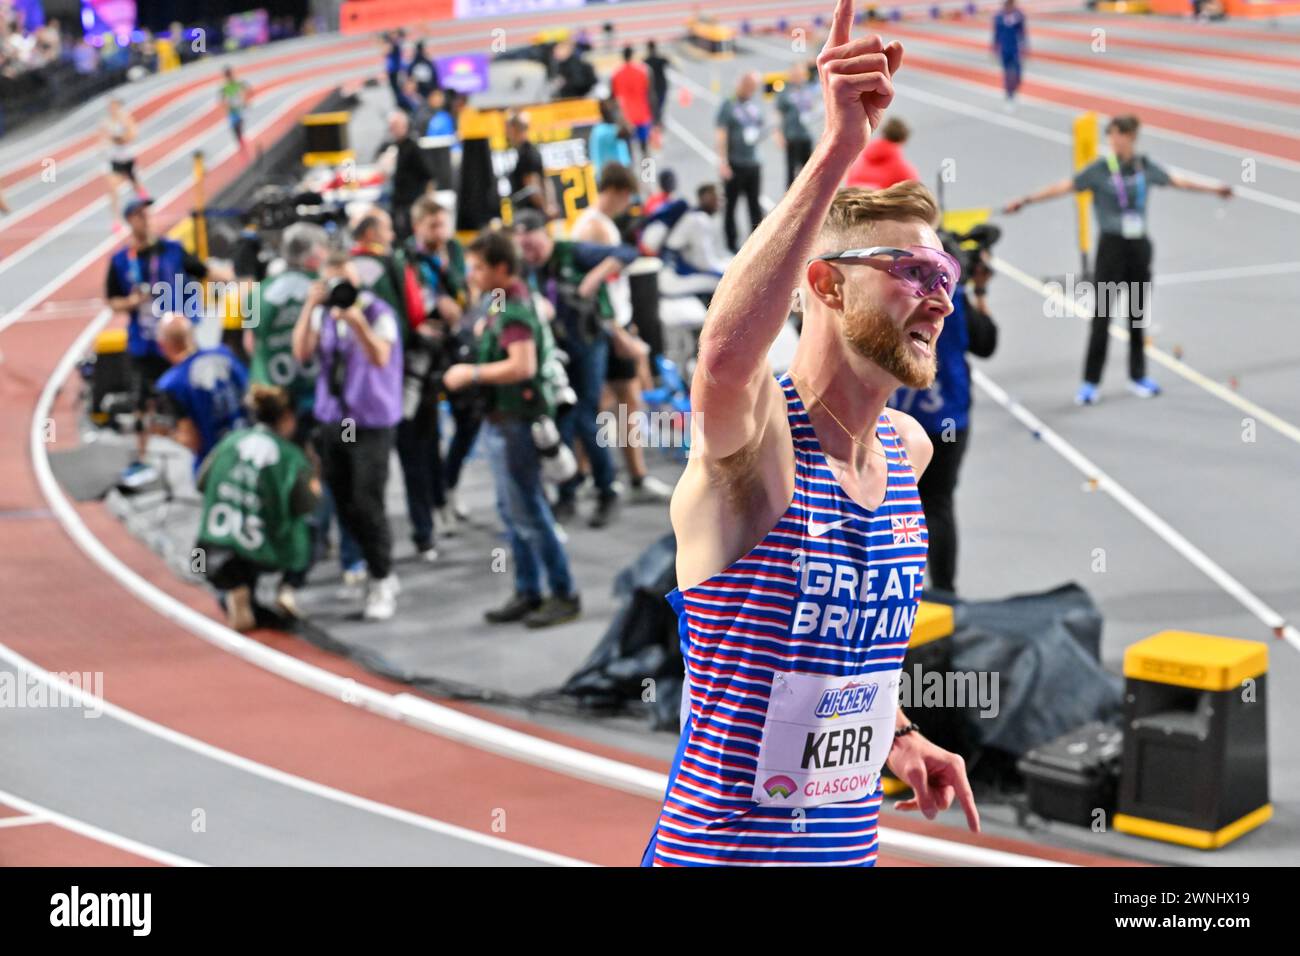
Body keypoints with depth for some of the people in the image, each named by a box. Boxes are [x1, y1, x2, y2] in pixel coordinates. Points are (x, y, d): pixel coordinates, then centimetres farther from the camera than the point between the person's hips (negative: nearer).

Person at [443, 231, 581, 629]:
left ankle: (564, 594, 2)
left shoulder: (515, 309, -19)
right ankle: (527, 592, 21)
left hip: (516, 422, -10)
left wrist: (471, 373, -19)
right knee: (511, 511, 14)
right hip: (501, 420, 10)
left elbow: (522, 366, -29)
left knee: (528, 511, -5)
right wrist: (470, 374, 12)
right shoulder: (504, 303, 13)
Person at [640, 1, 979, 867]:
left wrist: (898, 735, 9)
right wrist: (837, 151, -46)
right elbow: (725, 356, -43)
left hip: (851, 845, 7)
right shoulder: (756, 434, -18)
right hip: (722, 847, -7)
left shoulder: (908, 447, 5)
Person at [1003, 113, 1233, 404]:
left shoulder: (1145, 166, 3)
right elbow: (1064, 187, -13)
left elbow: (1176, 181, 16)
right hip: (1111, 247, -4)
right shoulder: (1100, 170, -9)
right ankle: (1090, 383, 2)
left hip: (1139, 247, 4)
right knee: (1101, 316, -4)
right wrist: (1025, 200, -20)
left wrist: (1212, 188, 23)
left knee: (1138, 314, 10)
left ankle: (1138, 377, 23)